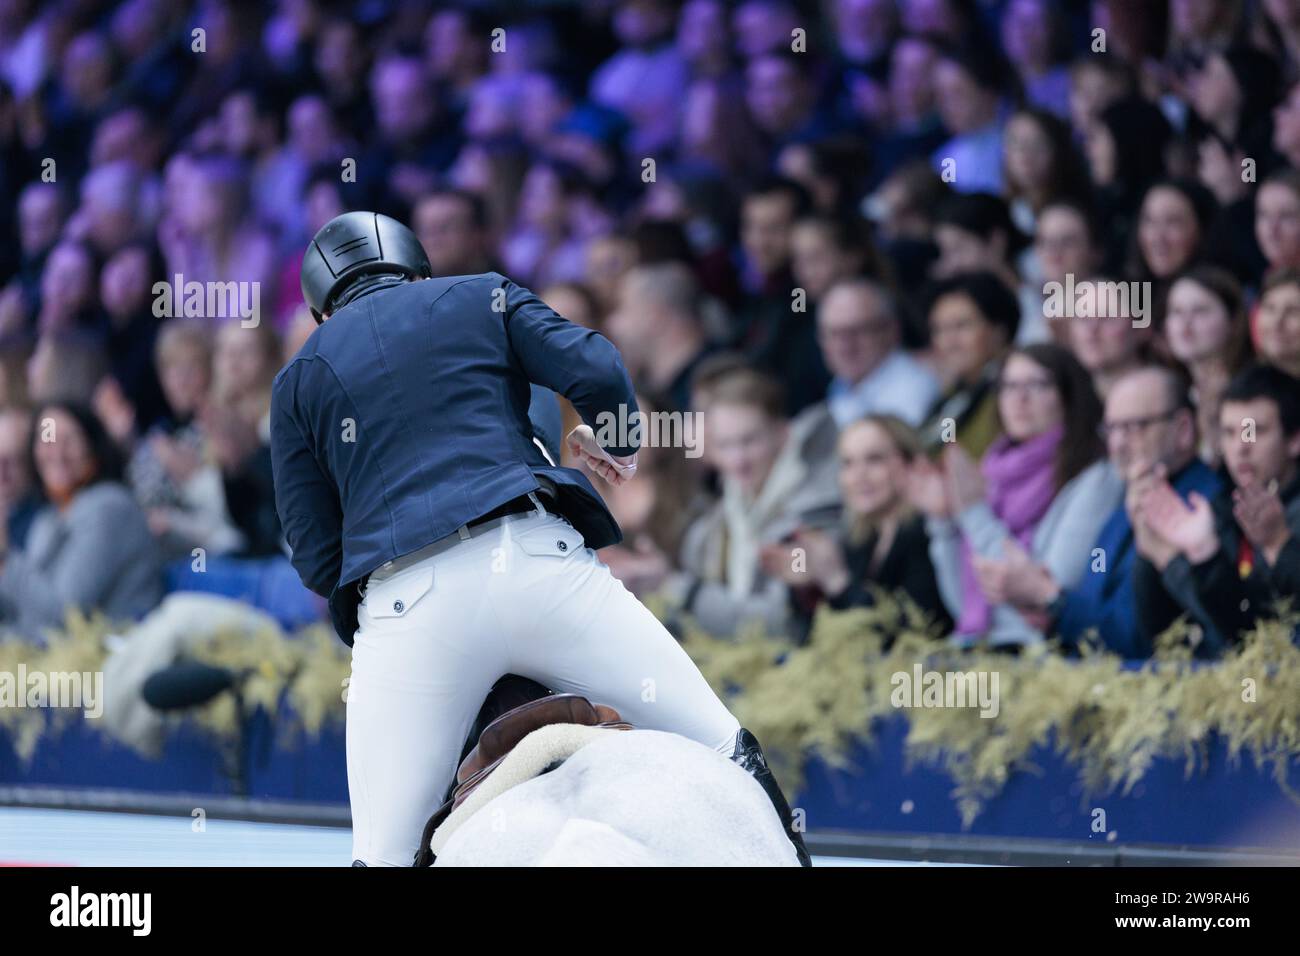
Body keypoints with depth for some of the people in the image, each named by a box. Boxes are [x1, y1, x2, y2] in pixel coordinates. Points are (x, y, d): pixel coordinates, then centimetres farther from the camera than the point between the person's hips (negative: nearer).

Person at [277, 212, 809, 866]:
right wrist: (618, 445, 26)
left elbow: (316, 559, 16)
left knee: (381, 856, 4)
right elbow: (594, 370, 5)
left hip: (400, 607, 0)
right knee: (724, 754, 8)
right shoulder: (482, 297, 21)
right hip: (537, 560, 0)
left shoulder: (298, 380, 22)